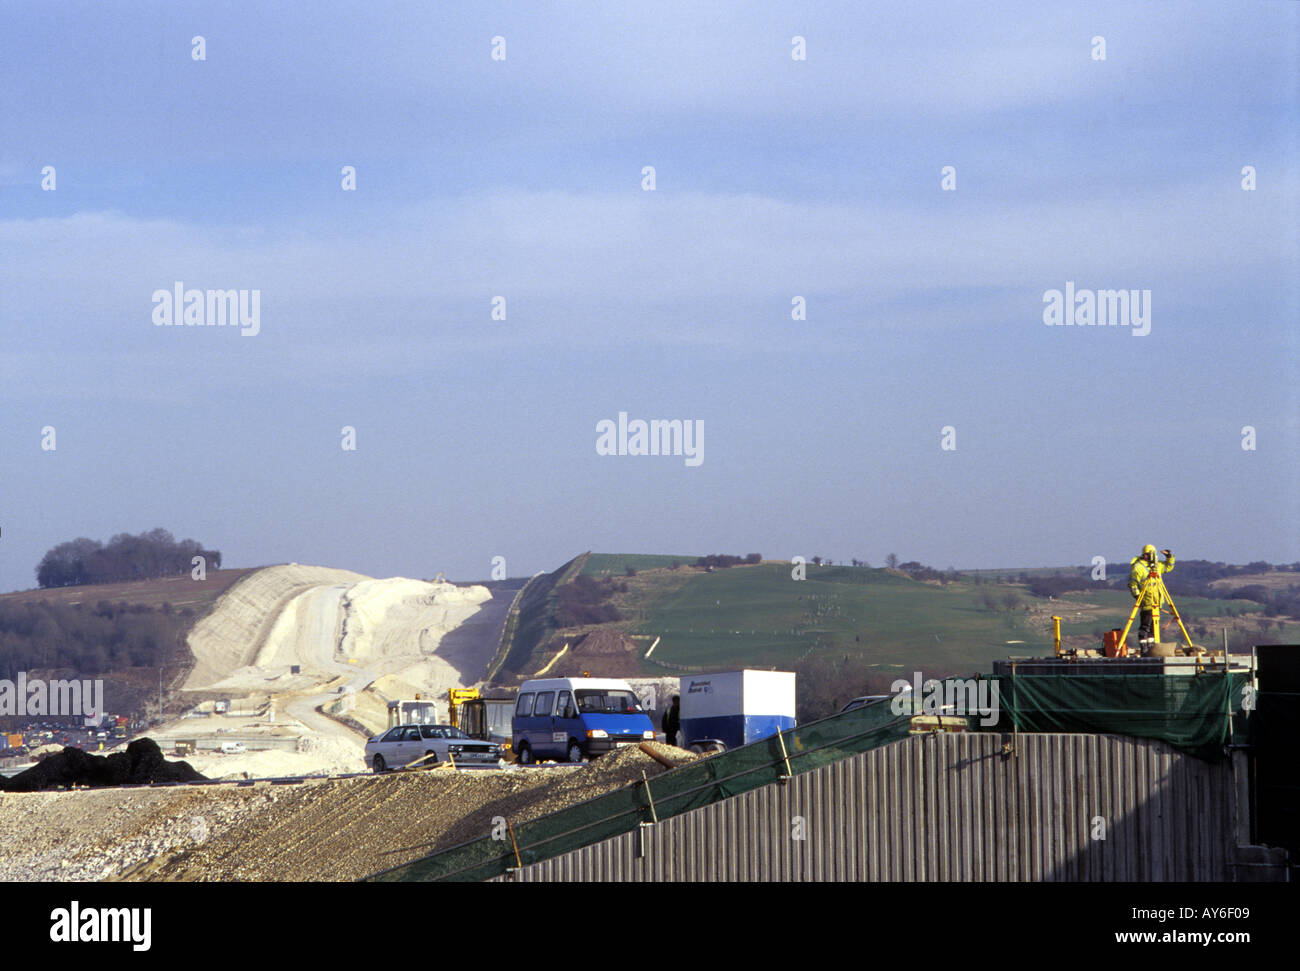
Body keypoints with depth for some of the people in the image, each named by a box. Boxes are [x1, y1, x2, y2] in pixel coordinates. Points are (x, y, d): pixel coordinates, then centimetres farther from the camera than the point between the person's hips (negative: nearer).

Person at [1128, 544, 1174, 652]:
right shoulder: (1138, 567, -10)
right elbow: (1132, 584, -13)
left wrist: (1169, 557, 12)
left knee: (1153, 626, 11)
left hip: (1156, 603, 8)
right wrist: (1137, 597, -19)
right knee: (1145, 626, -8)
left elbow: (1168, 567, 29)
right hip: (1146, 603, -8)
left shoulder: (1156, 566, 14)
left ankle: (1151, 647, 17)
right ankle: (1143, 649, -6)